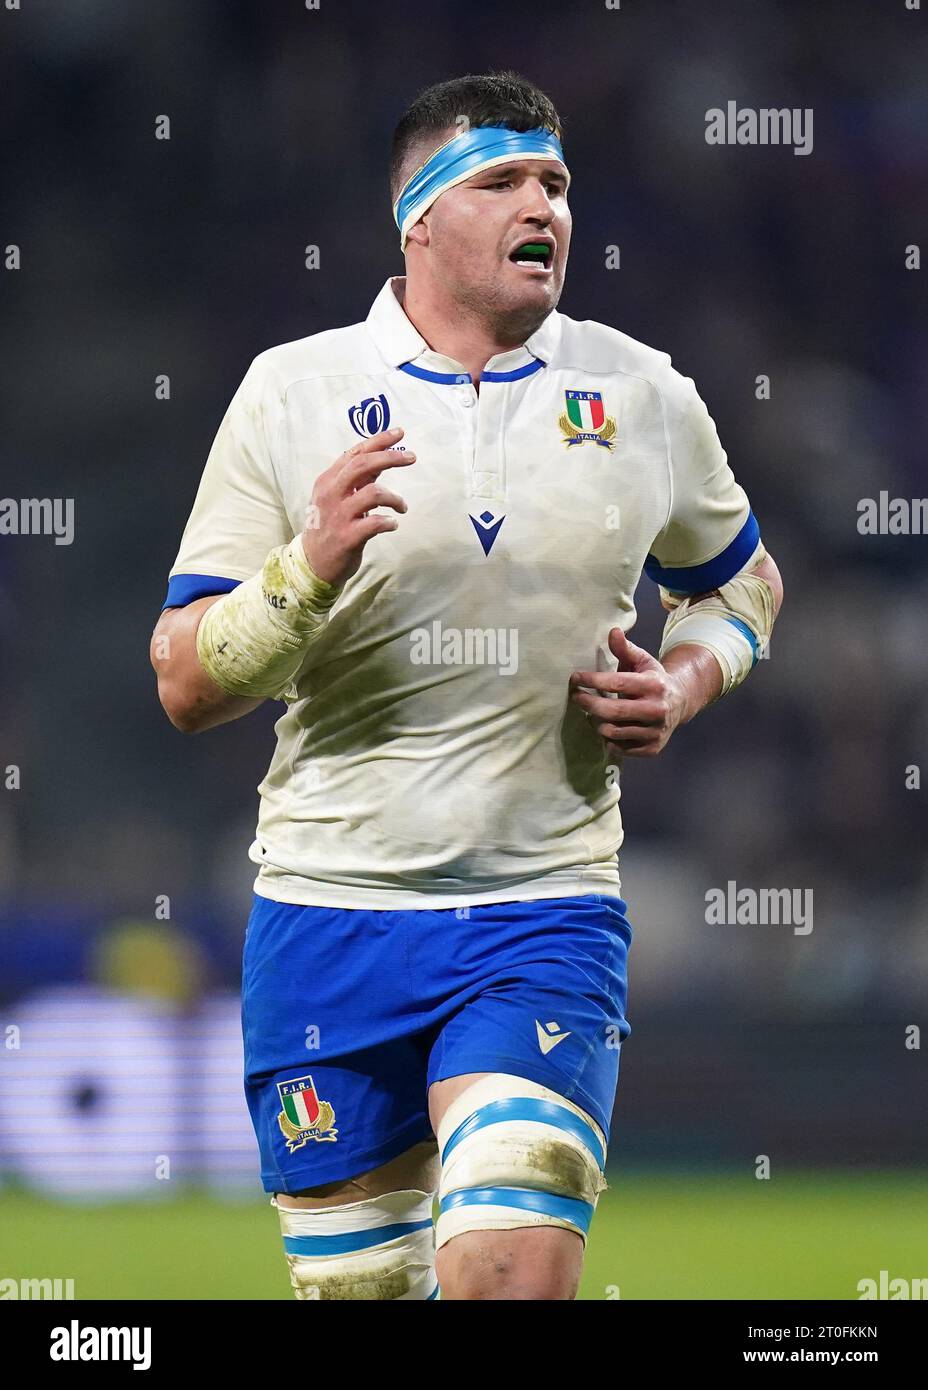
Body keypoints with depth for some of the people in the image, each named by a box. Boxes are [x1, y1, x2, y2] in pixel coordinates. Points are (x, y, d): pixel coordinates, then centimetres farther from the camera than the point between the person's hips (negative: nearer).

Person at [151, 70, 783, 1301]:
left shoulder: (644, 396, 5)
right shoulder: (292, 391, 0)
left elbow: (738, 579, 24)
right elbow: (184, 684, -1)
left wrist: (683, 687, 3)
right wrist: (308, 571, -20)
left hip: (546, 913, 0)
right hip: (326, 915, 0)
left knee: (520, 1271, -20)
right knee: (357, 1283, 7)